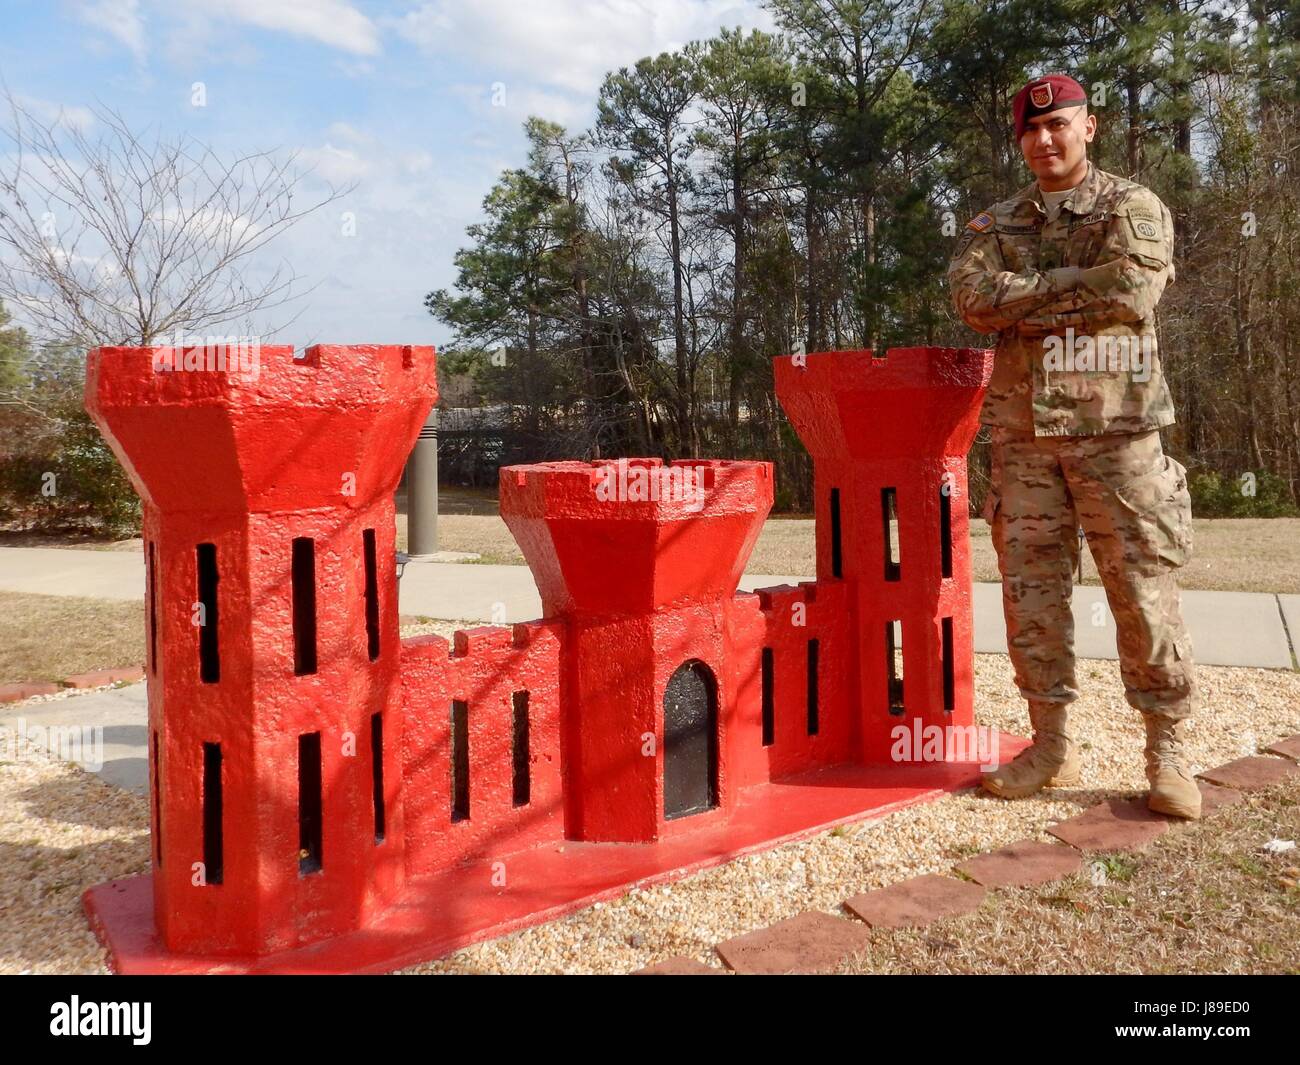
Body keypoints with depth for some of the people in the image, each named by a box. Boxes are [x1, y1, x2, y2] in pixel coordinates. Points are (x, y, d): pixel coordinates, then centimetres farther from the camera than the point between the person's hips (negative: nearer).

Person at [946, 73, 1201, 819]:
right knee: (1031, 589, 3)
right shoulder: (994, 226, 15)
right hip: (1023, 430, 3)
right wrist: (1076, 286, -8)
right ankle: (1053, 744, 15)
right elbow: (973, 299, -5)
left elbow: (1131, 290, -13)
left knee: (1144, 590, -3)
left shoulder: (1133, 208, 6)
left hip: (1116, 426, -3)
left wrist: (1026, 293, -7)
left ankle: (1169, 751, 10)